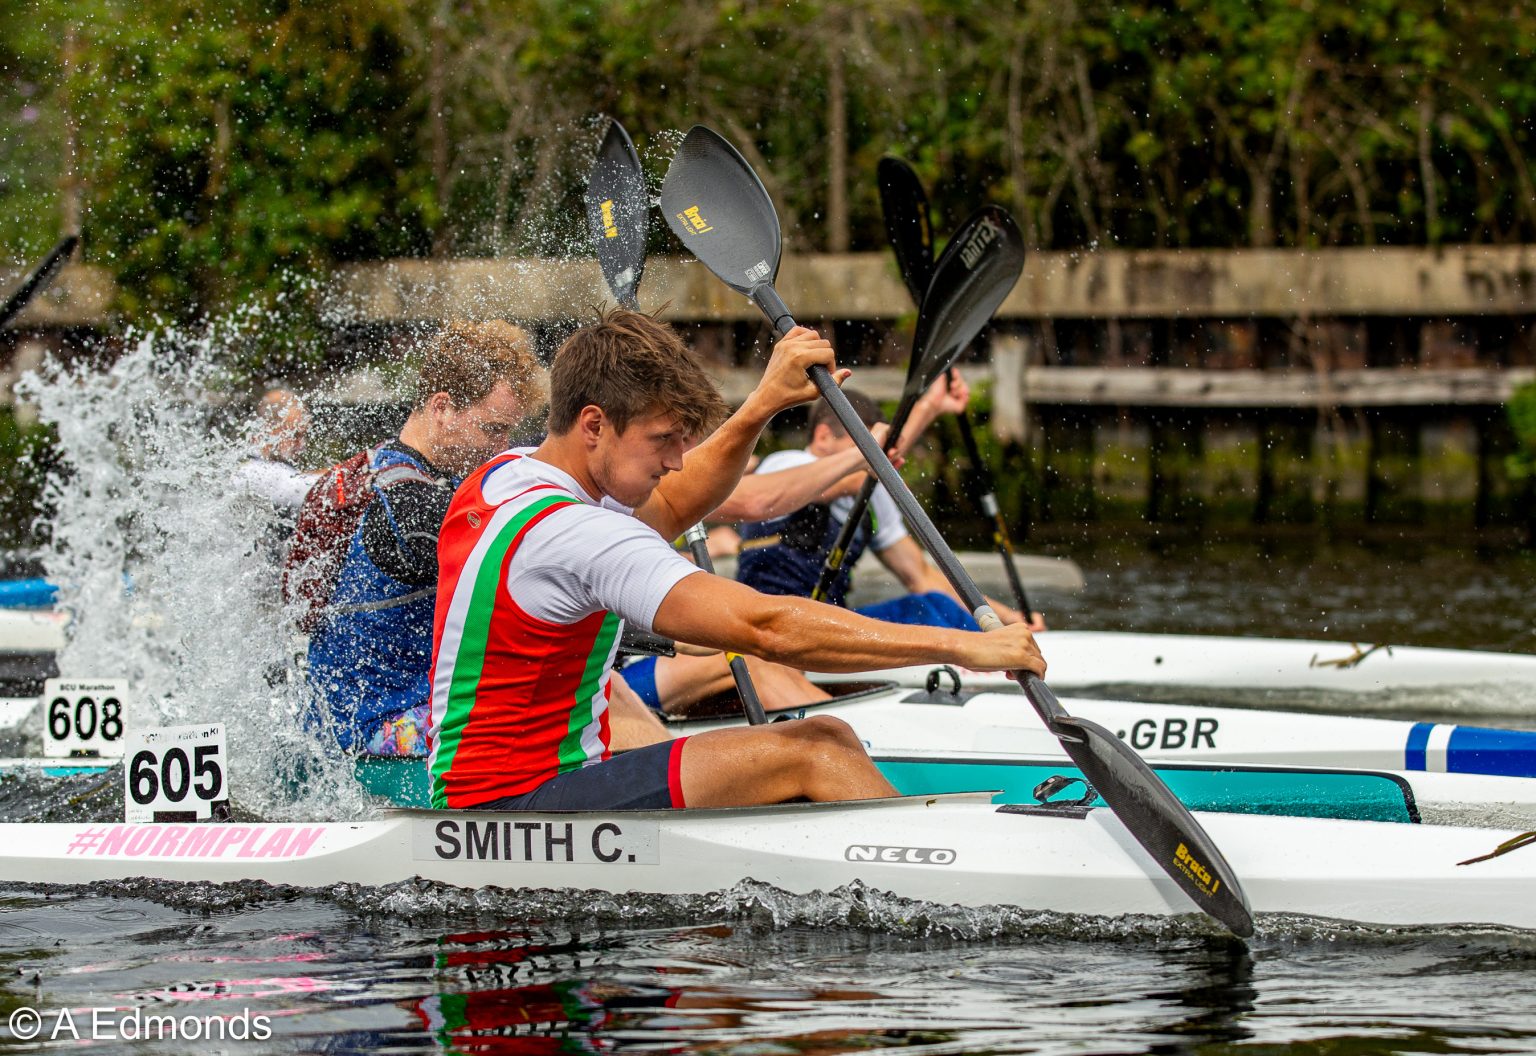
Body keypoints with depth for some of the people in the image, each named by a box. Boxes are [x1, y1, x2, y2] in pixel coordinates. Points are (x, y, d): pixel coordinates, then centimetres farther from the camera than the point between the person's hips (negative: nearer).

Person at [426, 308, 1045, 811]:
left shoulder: (506, 474, 11)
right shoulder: (572, 534, -22)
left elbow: (671, 508, 30)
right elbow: (768, 629, -28)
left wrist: (763, 405, 16)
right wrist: (958, 646, -25)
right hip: (513, 808, -11)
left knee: (826, 736, 5)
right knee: (810, 756, -20)